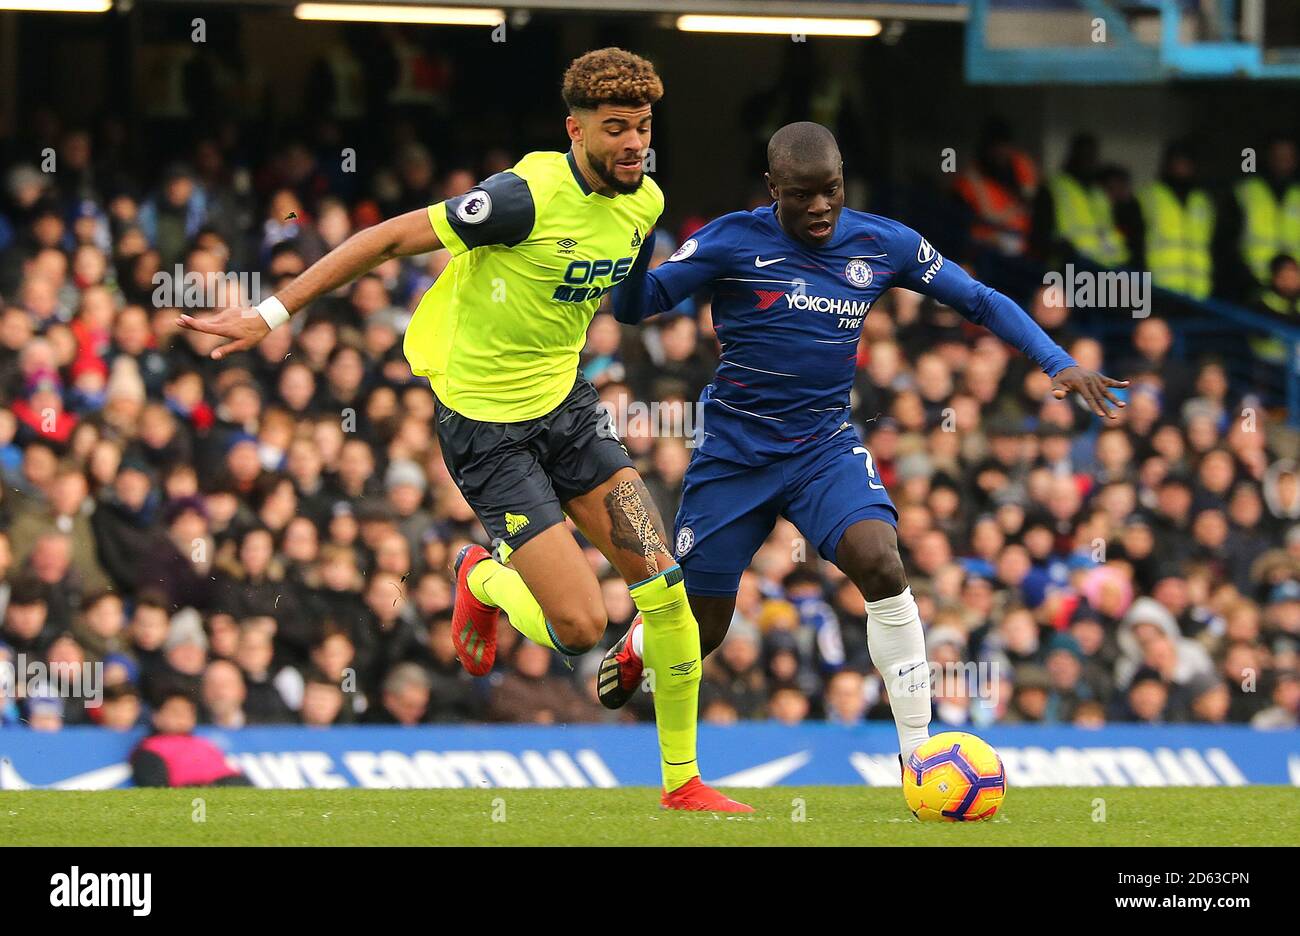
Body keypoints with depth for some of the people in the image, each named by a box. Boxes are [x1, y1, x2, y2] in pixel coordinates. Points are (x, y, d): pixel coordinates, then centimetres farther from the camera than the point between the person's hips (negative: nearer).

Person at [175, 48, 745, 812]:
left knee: (663, 582, -6)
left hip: (564, 405, 7)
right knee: (580, 628, -13)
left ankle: (683, 779, 10)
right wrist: (271, 315, -18)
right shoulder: (530, 196, -25)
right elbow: (392, 238, -19)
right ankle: (486, 581, 22)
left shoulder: (644, 201, -1)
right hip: (485, 425, -7)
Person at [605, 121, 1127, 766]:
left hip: (826, 444, 2)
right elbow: (633, 306, -12)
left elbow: (980, 302, 5)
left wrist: (1058, 363, -7)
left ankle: (918, 753, -19)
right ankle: (635, 648, 45)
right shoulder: (734, 241, -12)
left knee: (881, 565, -27)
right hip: (733, 451, -1)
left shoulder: (882, 245, -3)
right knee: (698, 634, 5)